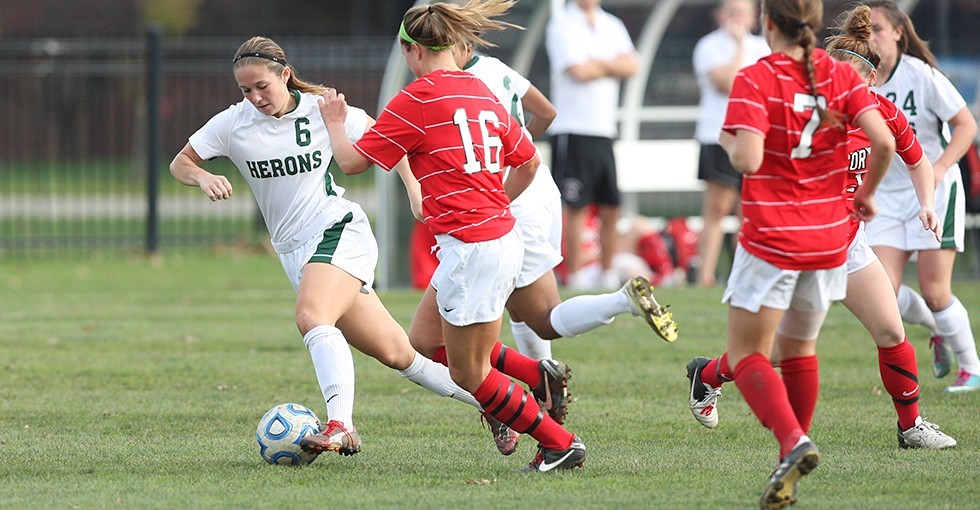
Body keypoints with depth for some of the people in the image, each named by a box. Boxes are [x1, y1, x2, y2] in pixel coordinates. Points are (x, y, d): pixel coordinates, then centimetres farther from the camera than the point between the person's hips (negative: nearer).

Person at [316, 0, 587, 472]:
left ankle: (560, 444, 7)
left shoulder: (417, 99, -11)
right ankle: (537, 374, 14)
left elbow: (353, 161, -5)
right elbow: (528, 162, 21)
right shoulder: (483, 94, 12)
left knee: (468, 374, 4)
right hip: (501, 235, 9)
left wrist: (334, 123, 14)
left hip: (471, 249, -9)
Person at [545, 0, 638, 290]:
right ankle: (574, 275, -2)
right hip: (573, 132, -6)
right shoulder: (562, 25, -4)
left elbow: (631, 67, 2)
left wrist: (596, 64, -10)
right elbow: (578, 70, -16)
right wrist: (611, 66, 0)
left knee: (610, 209, 8)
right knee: (574, 208, -6)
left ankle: (608, 274, 16)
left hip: (604, 131, 6)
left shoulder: (612, 26, 14)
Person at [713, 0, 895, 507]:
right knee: (799, 350, 20)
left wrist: (728, 142, 0)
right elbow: (884, 142, -8)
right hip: (829, 237, 5)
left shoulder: (755, 80, -11)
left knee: (746, 354, 4)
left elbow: (748, 159, -22)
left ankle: (793, 442, -20)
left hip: (771, 238, -5)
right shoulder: (840, 75, 1)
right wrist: (866, 194, 8)